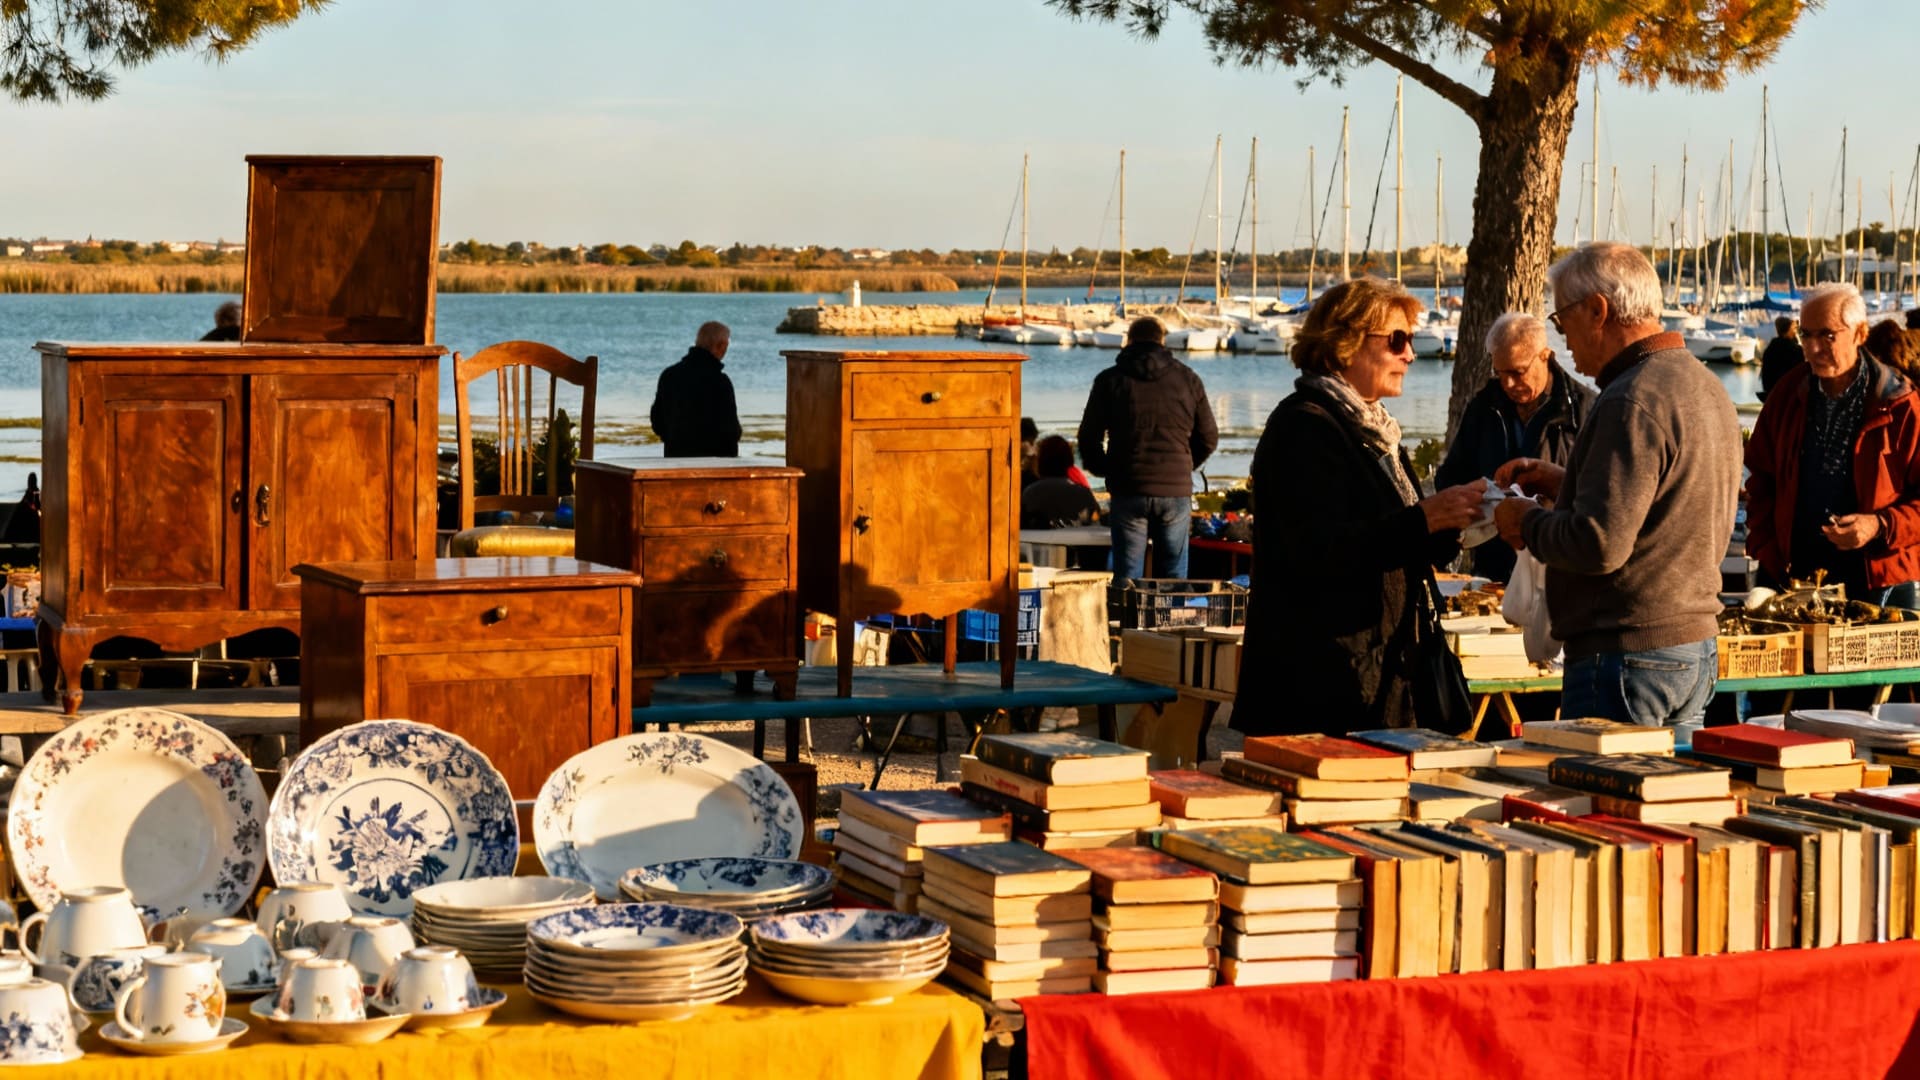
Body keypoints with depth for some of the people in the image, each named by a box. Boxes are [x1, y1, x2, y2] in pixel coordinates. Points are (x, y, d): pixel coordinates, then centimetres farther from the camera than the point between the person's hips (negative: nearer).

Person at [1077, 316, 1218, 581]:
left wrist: (1106, 471, 18)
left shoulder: (1110, 380, 2)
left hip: (1128, 491, -1)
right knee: (1175, 578, 8)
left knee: (1127, 578, 3)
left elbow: (1089, 439, 3)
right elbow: (1208, 437, 10)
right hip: (1177, 490, 1)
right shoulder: (1187, 379, 7)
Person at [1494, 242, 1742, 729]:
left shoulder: (1631, 402, -19)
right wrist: (1563, 482, 18)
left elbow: (1600, 544, -23)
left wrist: (1527, 523, -5)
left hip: (1628, 656, -10)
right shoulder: (1706, 387, 13)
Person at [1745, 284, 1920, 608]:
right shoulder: (1788, 393, 7)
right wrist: (1767, 552, 3)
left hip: (1879, 581, -3)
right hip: (1795, 578, 3)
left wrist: (1880, 526, -18)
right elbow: (1761, 480, 14)